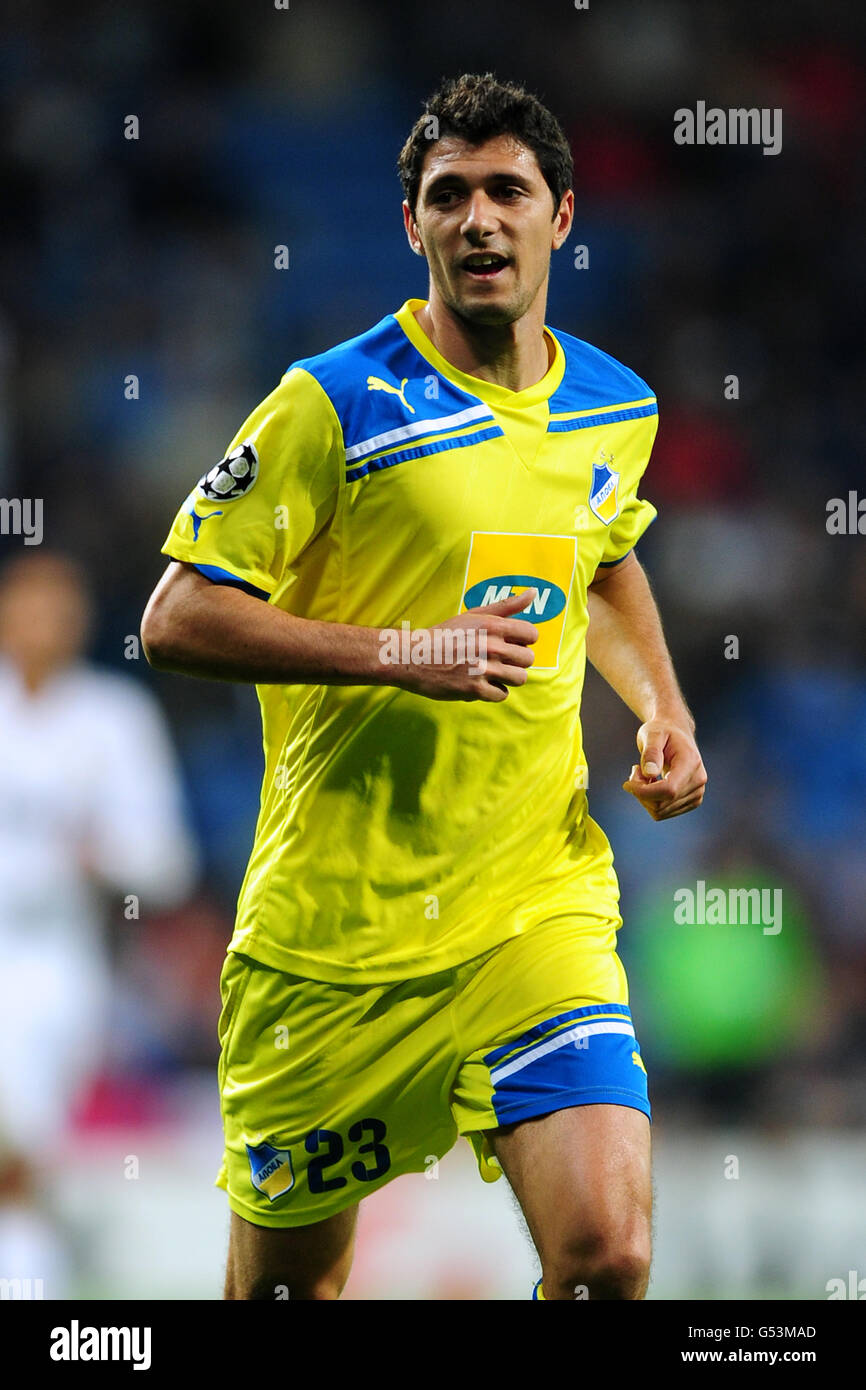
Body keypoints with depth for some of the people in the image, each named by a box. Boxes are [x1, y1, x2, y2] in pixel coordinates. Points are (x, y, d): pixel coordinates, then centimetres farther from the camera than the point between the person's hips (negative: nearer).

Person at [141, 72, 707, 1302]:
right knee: (286, 1279, 9)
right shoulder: (337, 405, -10)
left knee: (607, 1254, -16)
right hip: (331, 917, -3)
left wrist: (662, 709, 11)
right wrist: (404, 655, -20)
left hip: (541, 908, 3)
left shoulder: (615, 408, 7)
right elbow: (176, 621, -12)